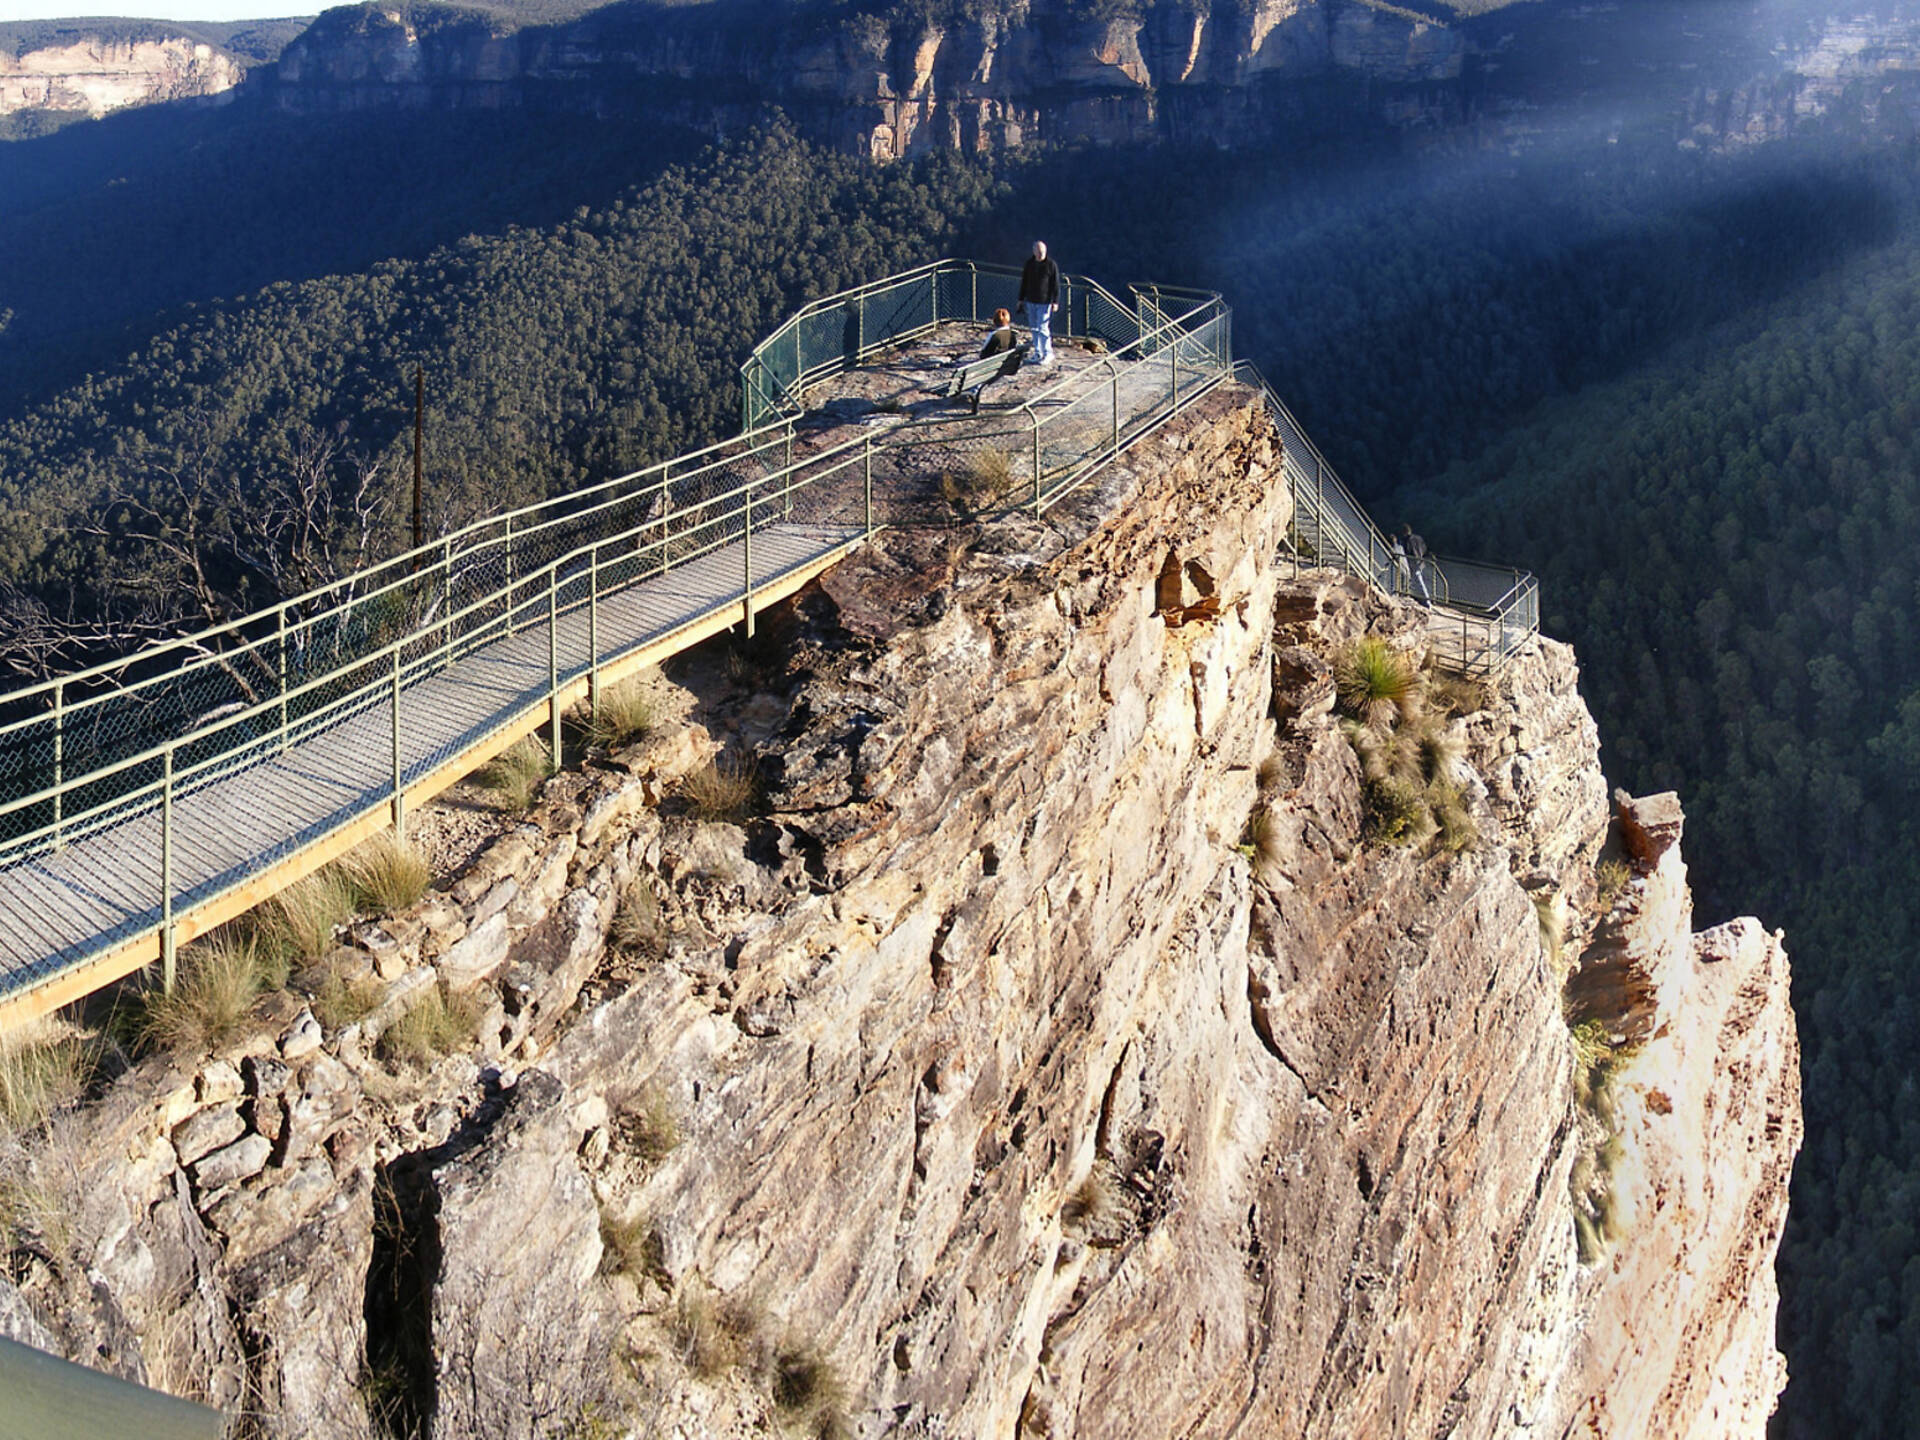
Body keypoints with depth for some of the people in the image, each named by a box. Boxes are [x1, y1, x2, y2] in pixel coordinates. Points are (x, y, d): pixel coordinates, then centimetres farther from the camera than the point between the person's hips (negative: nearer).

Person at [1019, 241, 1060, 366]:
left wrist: (1055, 302, -12)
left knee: (1043, 328, -10)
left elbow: (1056, 285, -7)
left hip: (1045, 302, -6)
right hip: (1031, 301, 6)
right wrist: (1021, 299, 15)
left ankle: (1048, 354, -2)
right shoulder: (1029, 263, 7)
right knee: (1034, 329, 9)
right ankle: (1038, 354, 18)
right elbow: (1024, 282, 15)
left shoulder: (1051, 265, -7)